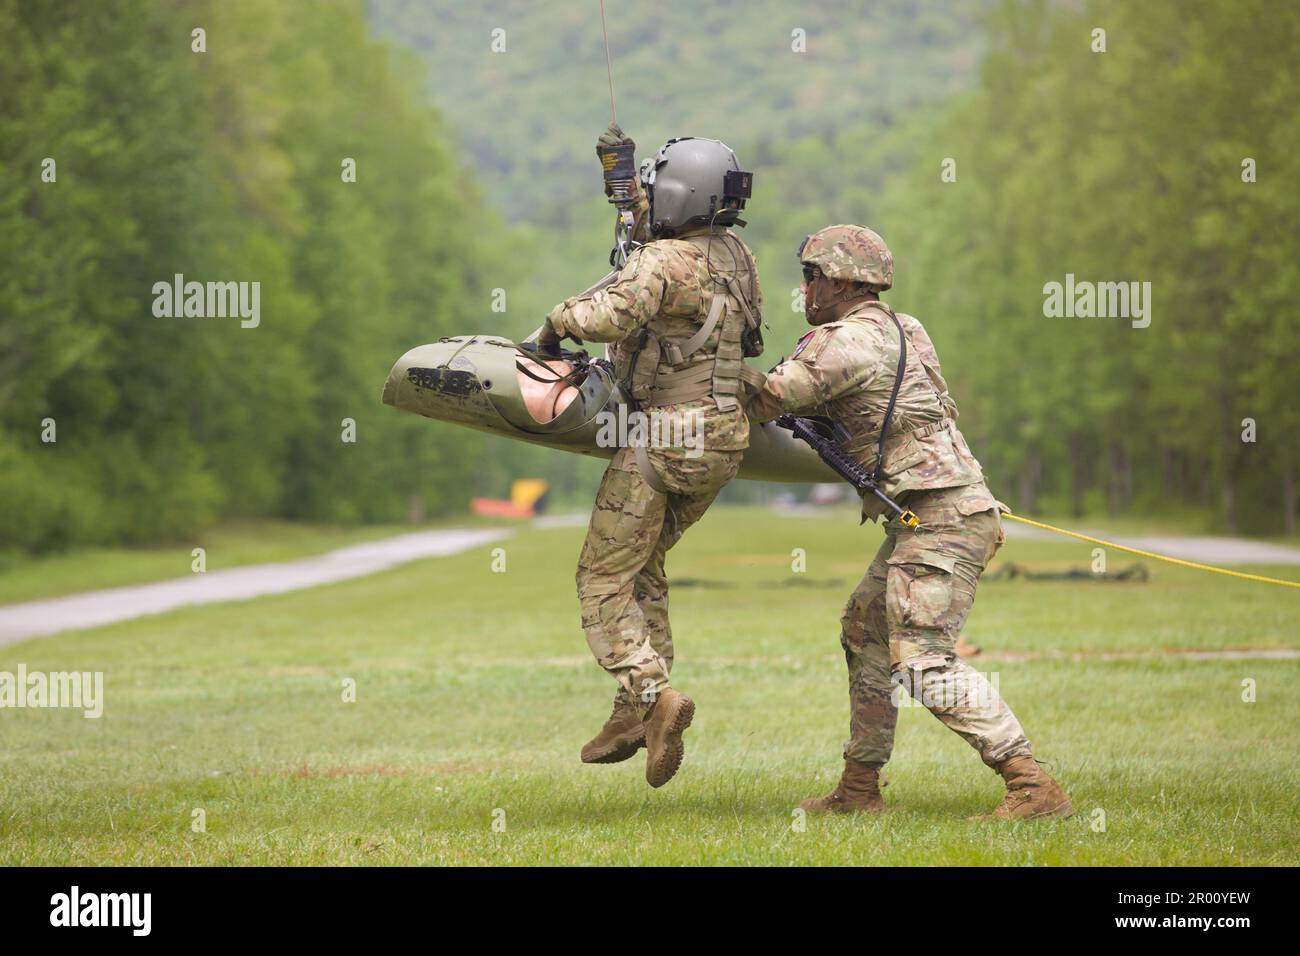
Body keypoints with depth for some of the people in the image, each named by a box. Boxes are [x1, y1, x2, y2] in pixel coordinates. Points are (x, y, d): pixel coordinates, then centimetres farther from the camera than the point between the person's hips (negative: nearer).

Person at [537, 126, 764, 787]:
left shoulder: (663, 261, -19)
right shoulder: (735, 255, 9)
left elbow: (611, 315, -34)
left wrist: (559, 320, -15)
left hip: (664, 437, -9)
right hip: (724, 441, 9)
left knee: (604, 580, 0)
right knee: (643, 567, 21)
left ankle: (653, 694, -19)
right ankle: (636, 711, 16)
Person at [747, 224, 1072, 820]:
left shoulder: (845, 341, -12)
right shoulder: (902, 330, 16)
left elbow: (768, 401, -6)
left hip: (941, 522, -10)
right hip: (920, 523, 10)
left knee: (924, 663, -14)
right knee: (866, 634, 18)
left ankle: (1034, 787, -19)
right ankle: (860, 788, 24)